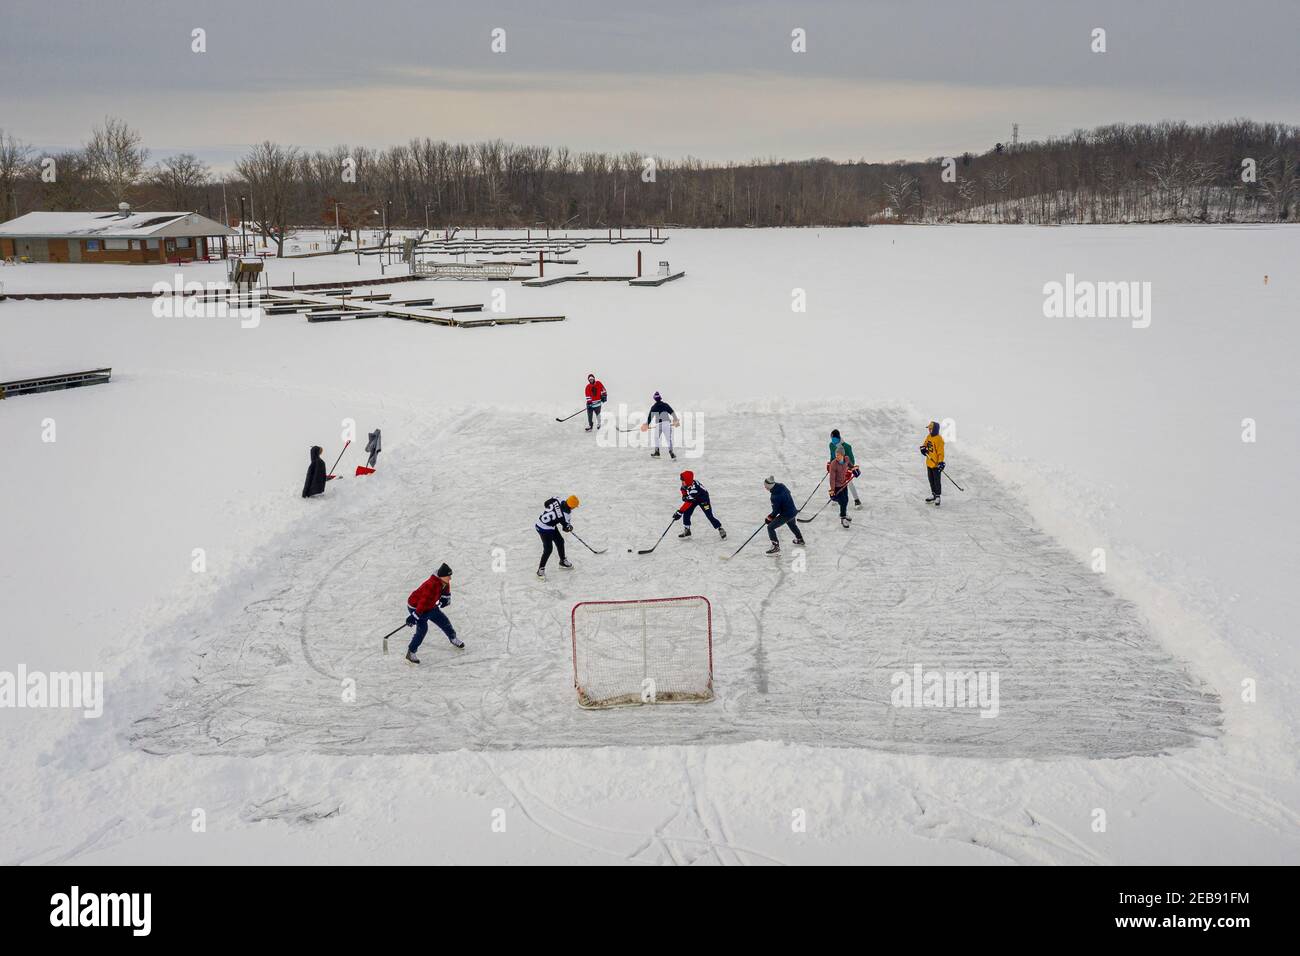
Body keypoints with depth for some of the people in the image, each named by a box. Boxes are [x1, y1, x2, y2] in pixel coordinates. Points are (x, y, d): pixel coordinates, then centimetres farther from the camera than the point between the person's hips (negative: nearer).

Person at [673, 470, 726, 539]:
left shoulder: (694, 488, -42)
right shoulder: (686, 484, -20)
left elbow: (688, 502, -43)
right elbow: (683, 489, 7)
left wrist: (680, 512, -43)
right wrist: (684, 496, -10)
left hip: (703, 498, -7)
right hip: (694, 498, 7)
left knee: (709, 515, -11)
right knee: (686, 513, -2)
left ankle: (720, 529, 1)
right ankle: (686, 531, 11)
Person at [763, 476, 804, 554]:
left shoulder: (775, 496, -29)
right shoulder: (781, 486, -6)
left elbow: (776, 511, -22)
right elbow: (788, 492, 14)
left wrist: (770, 518, -5)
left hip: (786, 514, -9)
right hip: (793, 511, 9)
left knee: (770, 527, -5)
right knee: (792, 524, 37)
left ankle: (776, 546, -6)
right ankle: (800, 539, 60)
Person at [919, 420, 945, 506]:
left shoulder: (939, 439, -19)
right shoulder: (929, 436, 5)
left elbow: (941, 452, -20)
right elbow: (925, 443, 23)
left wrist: (941, 462, -24)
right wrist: (923, 448, 0)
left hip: (936, 464, -9)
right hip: (929, 462, 9)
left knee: (937, 481, -2)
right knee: (931, 480, 19)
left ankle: (938, 497, 5)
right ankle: (933, 494, 33)